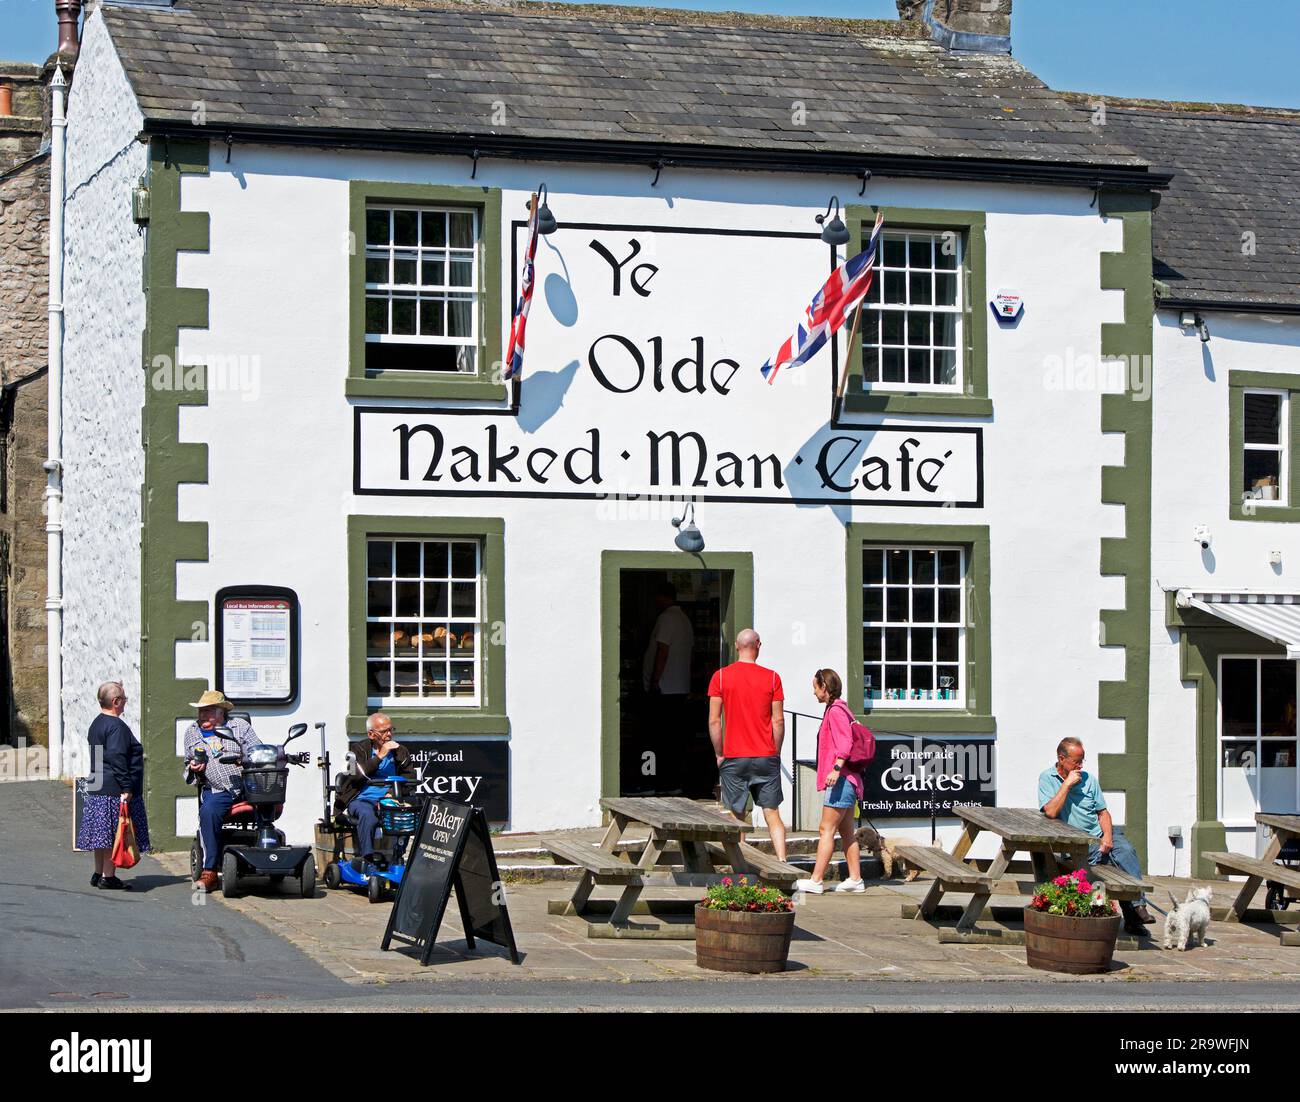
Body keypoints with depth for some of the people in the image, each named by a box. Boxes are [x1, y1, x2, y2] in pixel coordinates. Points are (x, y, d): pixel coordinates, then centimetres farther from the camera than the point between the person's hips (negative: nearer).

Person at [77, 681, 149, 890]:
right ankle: (108, 877, -5)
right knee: (113, 834, -6)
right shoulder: (116, 726, -15)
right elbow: (117, 759, -21)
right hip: (114, 789, -10)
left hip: (97, 788, 10)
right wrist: (126, 788, -21)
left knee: (102, 832, 14)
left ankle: (99, 874, 19)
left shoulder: (96, 724, 16)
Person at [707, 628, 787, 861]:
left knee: (737, 818, 6)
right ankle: (782, 862, -6)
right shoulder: (772, 677, -1)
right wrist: (775, 753, 10)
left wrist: (719, 754, 7)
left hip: (734, 758, 0)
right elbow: (778, 721, -1)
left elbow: (714, 721, -3)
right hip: (766, 758, 0)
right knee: (772, 814, 4)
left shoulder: (721, 676, -1)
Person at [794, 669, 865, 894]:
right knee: (847, 832, 11)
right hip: (847, 780, 11)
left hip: (842, 779, -11)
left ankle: (815, 880, -13)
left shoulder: (835, 711, -11)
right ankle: (855, 879, 12)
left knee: (826, 829, -11)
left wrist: (836, 768, -29)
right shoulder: (842, 709, 19)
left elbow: (845, 743, -22)